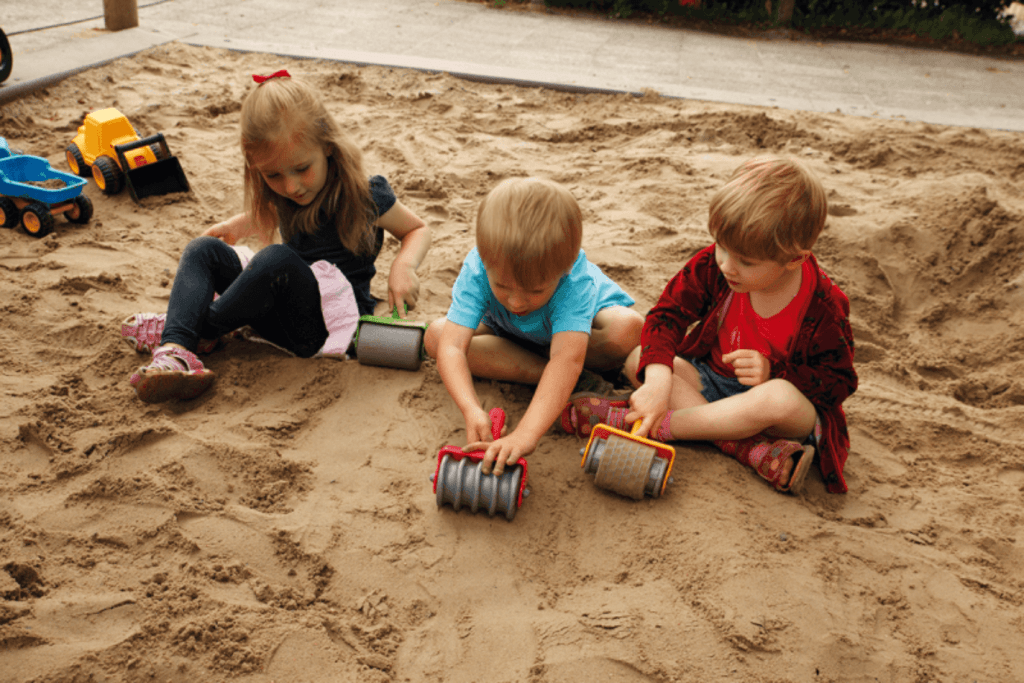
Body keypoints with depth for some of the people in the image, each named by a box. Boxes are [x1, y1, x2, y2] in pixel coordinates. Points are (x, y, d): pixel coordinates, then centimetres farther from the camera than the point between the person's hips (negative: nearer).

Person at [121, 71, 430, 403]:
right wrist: (237, 225, 13)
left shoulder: (365, 195, -16)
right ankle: (175, 351, -28)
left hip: (332, 319, -7)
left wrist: (403, 265, -22)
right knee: (203, 249, -5)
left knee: (278, 259, -33)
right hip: (284, 307, 7)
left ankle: (202, 329, -13)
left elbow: (418, 229, -4)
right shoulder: (280, 192, 2)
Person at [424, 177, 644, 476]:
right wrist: (472, 410, -59)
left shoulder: (575, 281, -43)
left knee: (629, 327, -37)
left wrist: (526, 433, -67)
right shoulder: (477, 271, -37)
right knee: (436, 334, -24)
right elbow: (451, 347, -42)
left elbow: (566, 359, -55)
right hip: (508, 334, 4)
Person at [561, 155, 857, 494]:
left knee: (778, 398, -41)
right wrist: (657, 381, -33)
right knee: (637, 360, -18)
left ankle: (638, 421, -29)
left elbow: (840, 381, -10)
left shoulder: (824, 307, -22)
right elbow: (667, 315, -16)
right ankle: (753, 449, -30)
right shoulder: (712, 265, -17)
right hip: (710, 379, 4)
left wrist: (773, 373, -25)